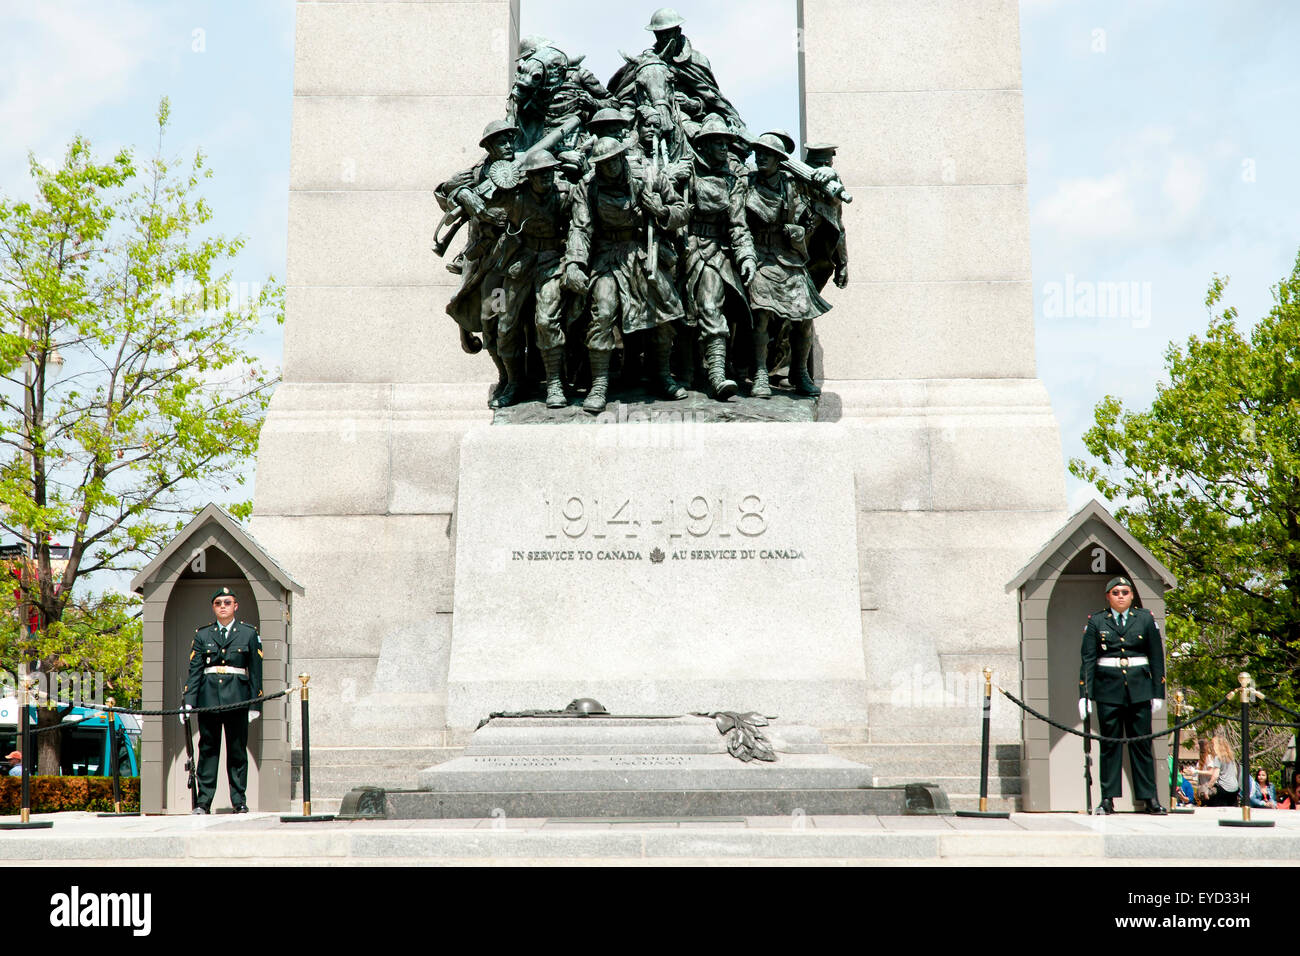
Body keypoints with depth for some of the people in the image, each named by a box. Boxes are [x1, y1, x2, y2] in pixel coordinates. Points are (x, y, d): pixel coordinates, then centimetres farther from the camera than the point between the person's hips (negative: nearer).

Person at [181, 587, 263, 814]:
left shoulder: (249, 633, 7)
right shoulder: (202, 635, 10)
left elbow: (256, 672, 6)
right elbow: (194, 670, 7)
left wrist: (255, 703, 0)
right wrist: (188, 701, -3)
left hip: (237, 698, -1)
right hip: (208, 697, 1)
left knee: (237, 751, 2)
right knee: (208, 749, 2)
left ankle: (239, 801, 8)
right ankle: (204, 801, 4)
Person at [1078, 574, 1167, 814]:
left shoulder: (1145, 619, 7)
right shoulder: (1096, 621, 5)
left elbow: (1157, 657, 8)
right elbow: (1087, 660, 3)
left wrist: (1158, 693, 4)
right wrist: (1085, 694, -5)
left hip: (1139, 689, 0)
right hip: (1108, 689, 0)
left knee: (1142, 744, 2)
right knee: (1109, 744, 1)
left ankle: (1149, 798, 6)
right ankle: (1108, 799, 5)